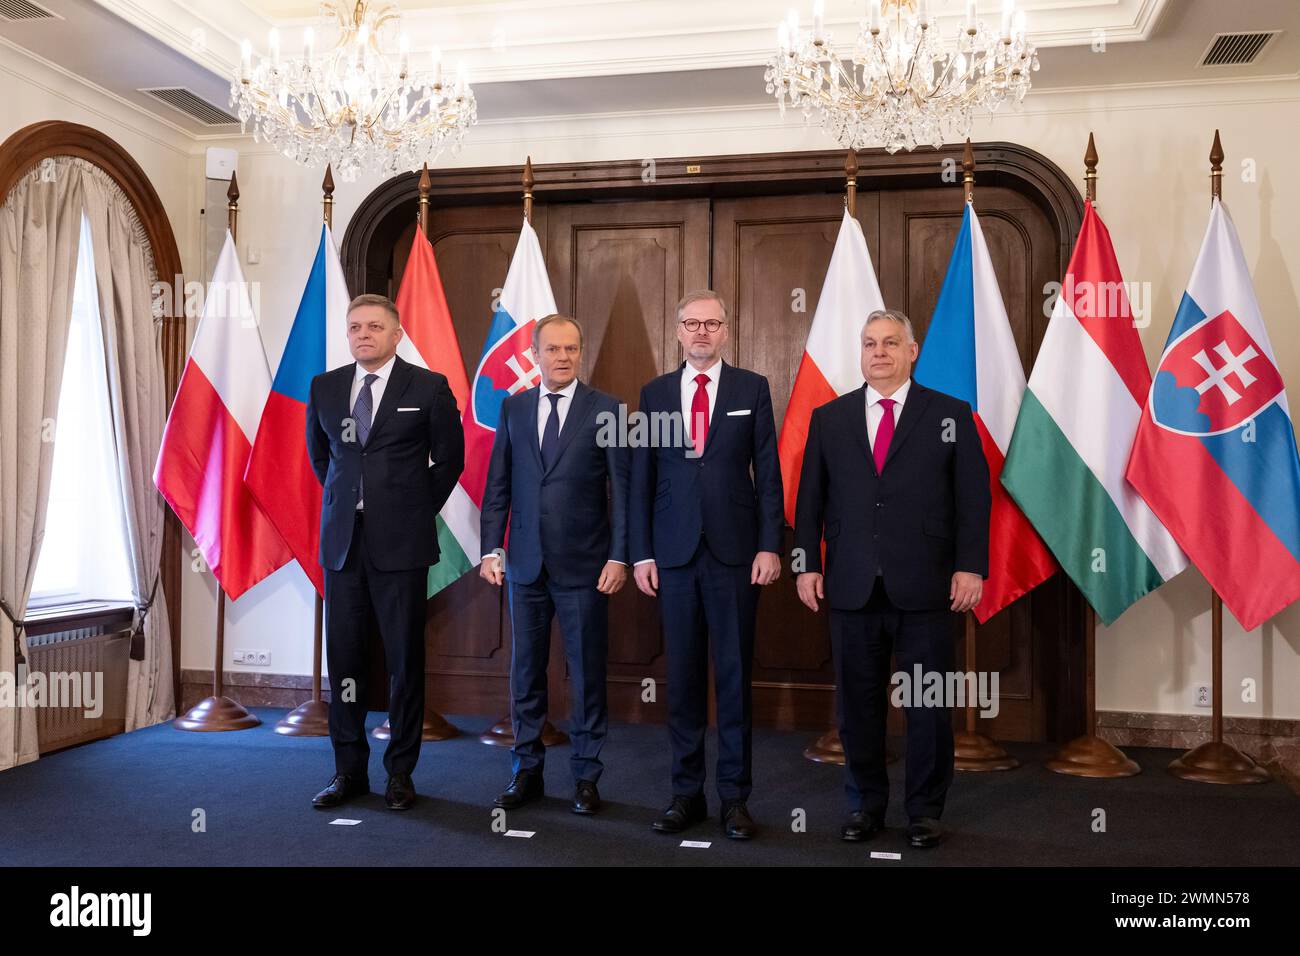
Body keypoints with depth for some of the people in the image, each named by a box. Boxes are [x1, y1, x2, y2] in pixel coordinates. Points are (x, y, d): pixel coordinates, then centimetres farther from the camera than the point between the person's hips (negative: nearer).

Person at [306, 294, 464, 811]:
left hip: (401, 542, -3)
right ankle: (349, 770, 19)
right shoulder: (324, 387, 9)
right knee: (343, 655, 7)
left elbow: (450, 458, 6)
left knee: (405, 658, 3)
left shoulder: (429, 387, -2)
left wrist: (420, 511, 7)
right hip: (342, 540, 3)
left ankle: (400, 771, 15)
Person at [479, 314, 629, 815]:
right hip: (526, 564, 3)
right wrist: (491, 549, 2)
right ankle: (527, 770, 24)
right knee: (525, 671, 11)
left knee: (587, 673, 5)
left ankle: (586, 776, 18)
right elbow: (497, 486, 9)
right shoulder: (513, 407, 8)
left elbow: (620, 488, -3)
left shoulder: (605, 409, -1)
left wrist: (619, 556, -9)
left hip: (584, 565, -3)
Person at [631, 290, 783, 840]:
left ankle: (734, 797, 15)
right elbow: (642, 478, 7)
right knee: (683, 676, 7)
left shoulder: (752, 389, 4)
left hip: (735, 551, -1)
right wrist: (641, 553, 2)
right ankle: (687, 793, 19)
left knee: (734, 675, 4)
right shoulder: (655, 394, 9)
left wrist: (770, 545, -5)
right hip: (675, 552, 2)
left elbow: (768, 472, 2)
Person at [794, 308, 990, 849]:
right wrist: (807, 563, 1)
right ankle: (866, 805, 24)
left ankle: (925, 810, 22)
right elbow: (809, 499, 9)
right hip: (851, 587, 2)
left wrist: (970, 566, -6)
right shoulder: (828, 419, 9)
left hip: (925, 586, -1)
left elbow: (973, 497, 1)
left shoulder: (950, 414, 4)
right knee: (858, 704, 9)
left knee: (929, 704, 6)